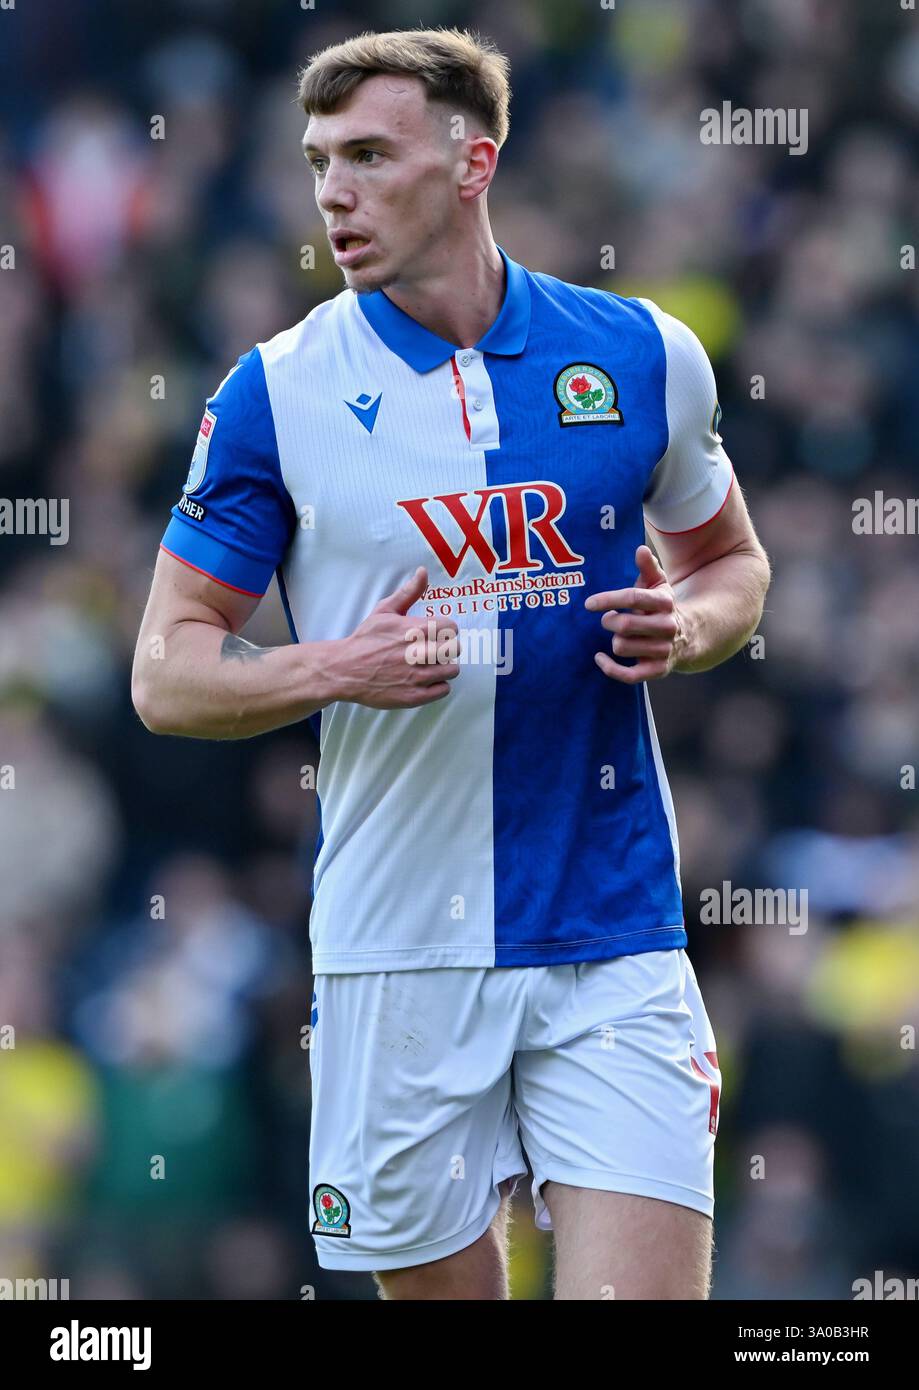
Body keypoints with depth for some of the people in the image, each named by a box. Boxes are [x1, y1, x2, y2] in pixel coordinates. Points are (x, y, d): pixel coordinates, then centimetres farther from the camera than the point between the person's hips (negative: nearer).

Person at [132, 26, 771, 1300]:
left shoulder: (642, 355, 3)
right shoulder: (277, 393, -1)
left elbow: (730, 559, 19)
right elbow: (167, 672, 1)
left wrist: (689, 626, -4)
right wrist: (336, 669, -18)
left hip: (612, 944, 0)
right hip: (397, 946, 0)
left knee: (644, 1285, -10)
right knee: (435, 1279, 7)